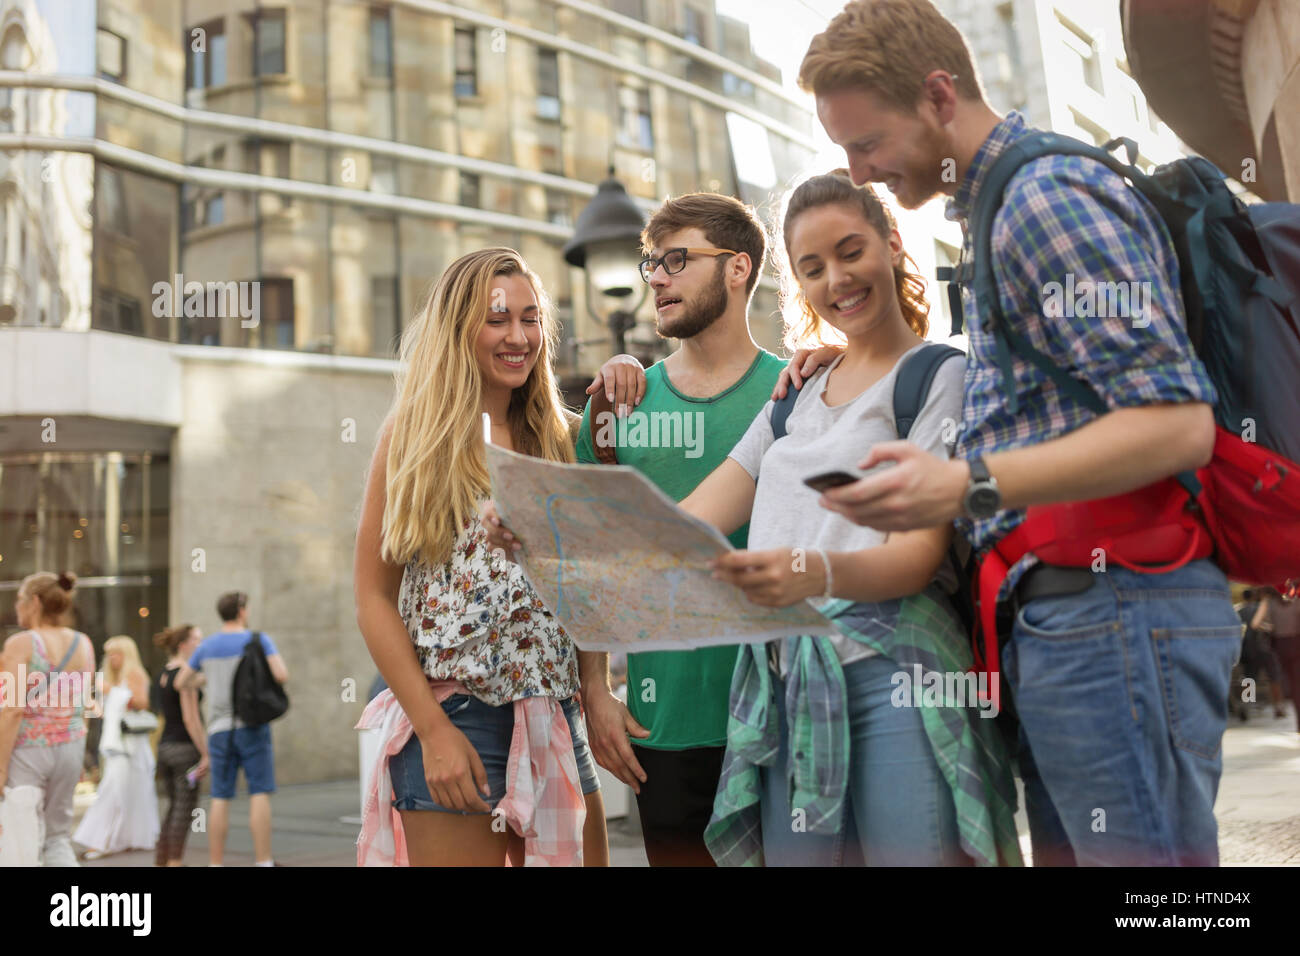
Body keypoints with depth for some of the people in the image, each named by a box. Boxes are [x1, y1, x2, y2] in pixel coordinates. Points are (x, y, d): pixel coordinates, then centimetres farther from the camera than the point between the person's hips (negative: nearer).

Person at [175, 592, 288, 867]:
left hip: (219, 730, 4)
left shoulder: (207, 646, 9)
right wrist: (264, 678, 8)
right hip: (252, 727, -4)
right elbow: (282, 676, -14)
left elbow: (180, 684, 17)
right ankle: (263, 861, -10)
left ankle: (216, 863, 8)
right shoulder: (258, 640, -3)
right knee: (260, 794, -5)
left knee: (220, 799, 6)